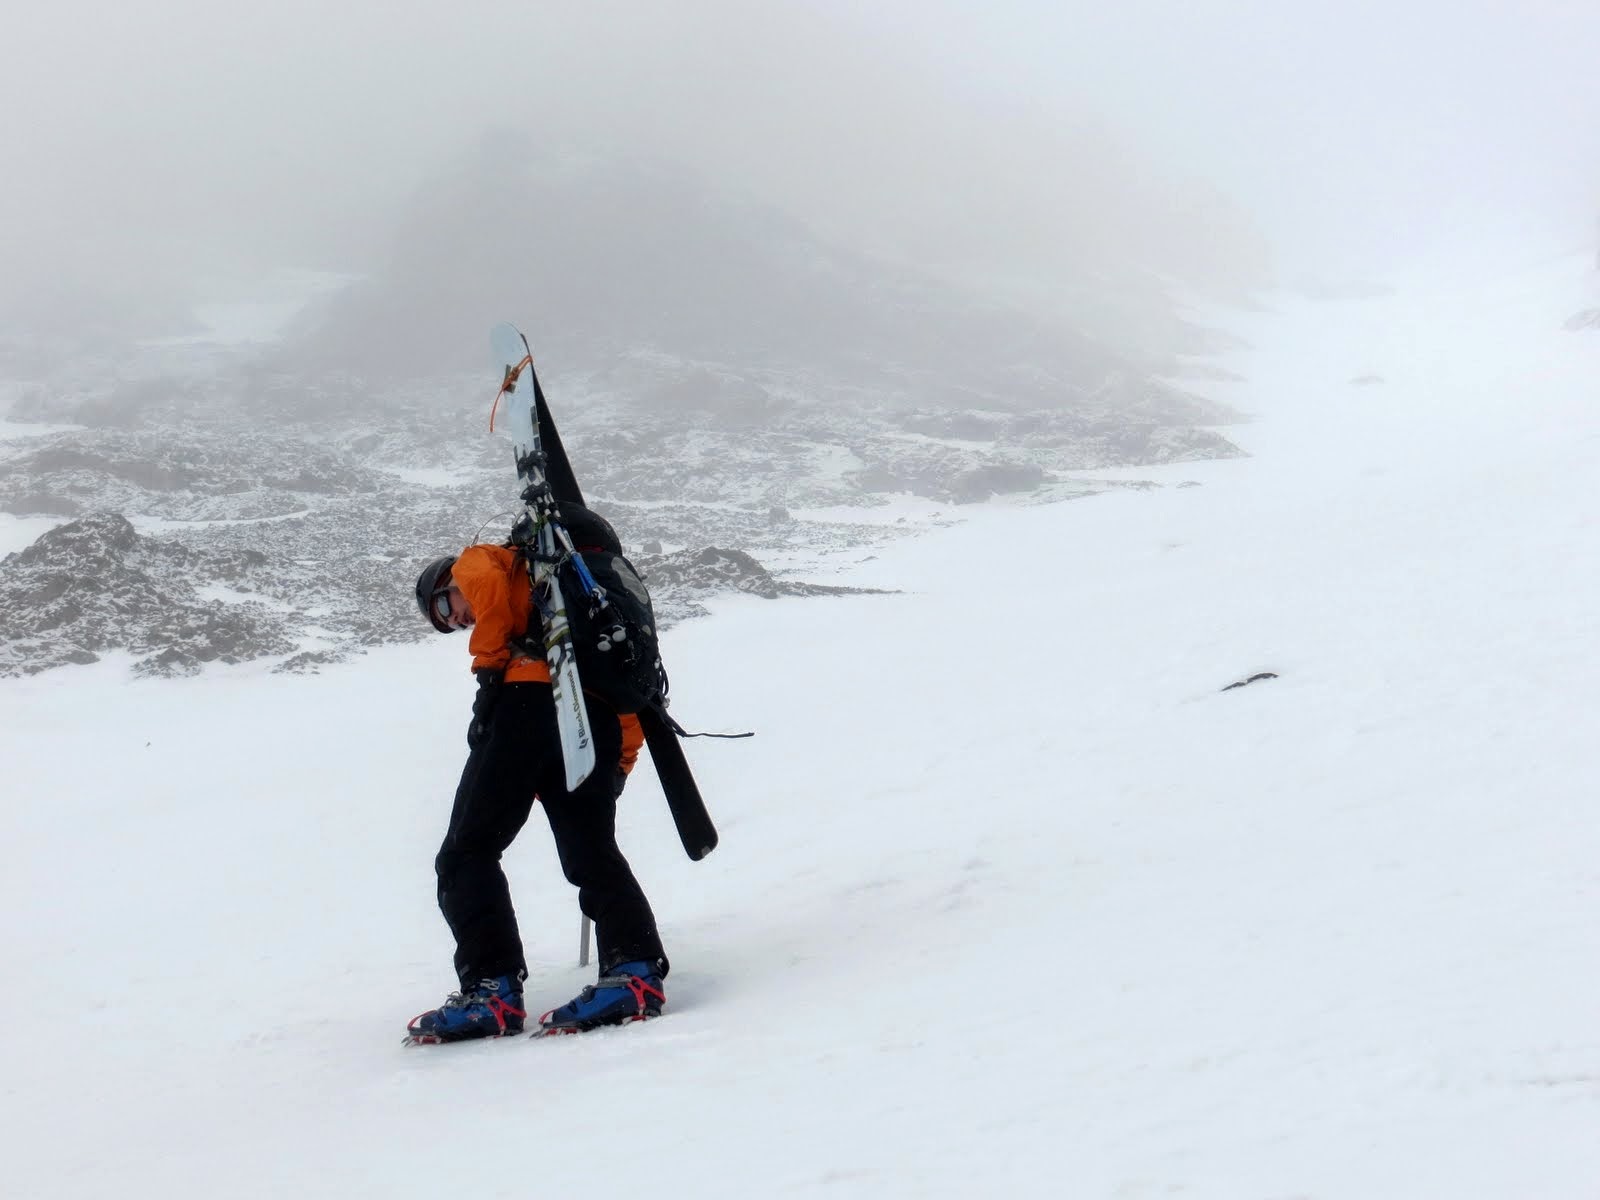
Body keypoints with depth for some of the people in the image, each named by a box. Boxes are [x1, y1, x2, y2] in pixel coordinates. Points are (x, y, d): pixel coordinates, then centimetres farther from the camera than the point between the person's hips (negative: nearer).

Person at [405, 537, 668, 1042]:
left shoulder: (477, 564, 21)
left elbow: (488, 583, -7)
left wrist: (490, 664, -3)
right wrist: (619, 763, 24)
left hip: (529, 699, -7)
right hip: (601, 719, 7)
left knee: (467, 853, 0)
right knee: (592, 855, 6)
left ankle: (493, 990, -13)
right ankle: (636, 969, -17)